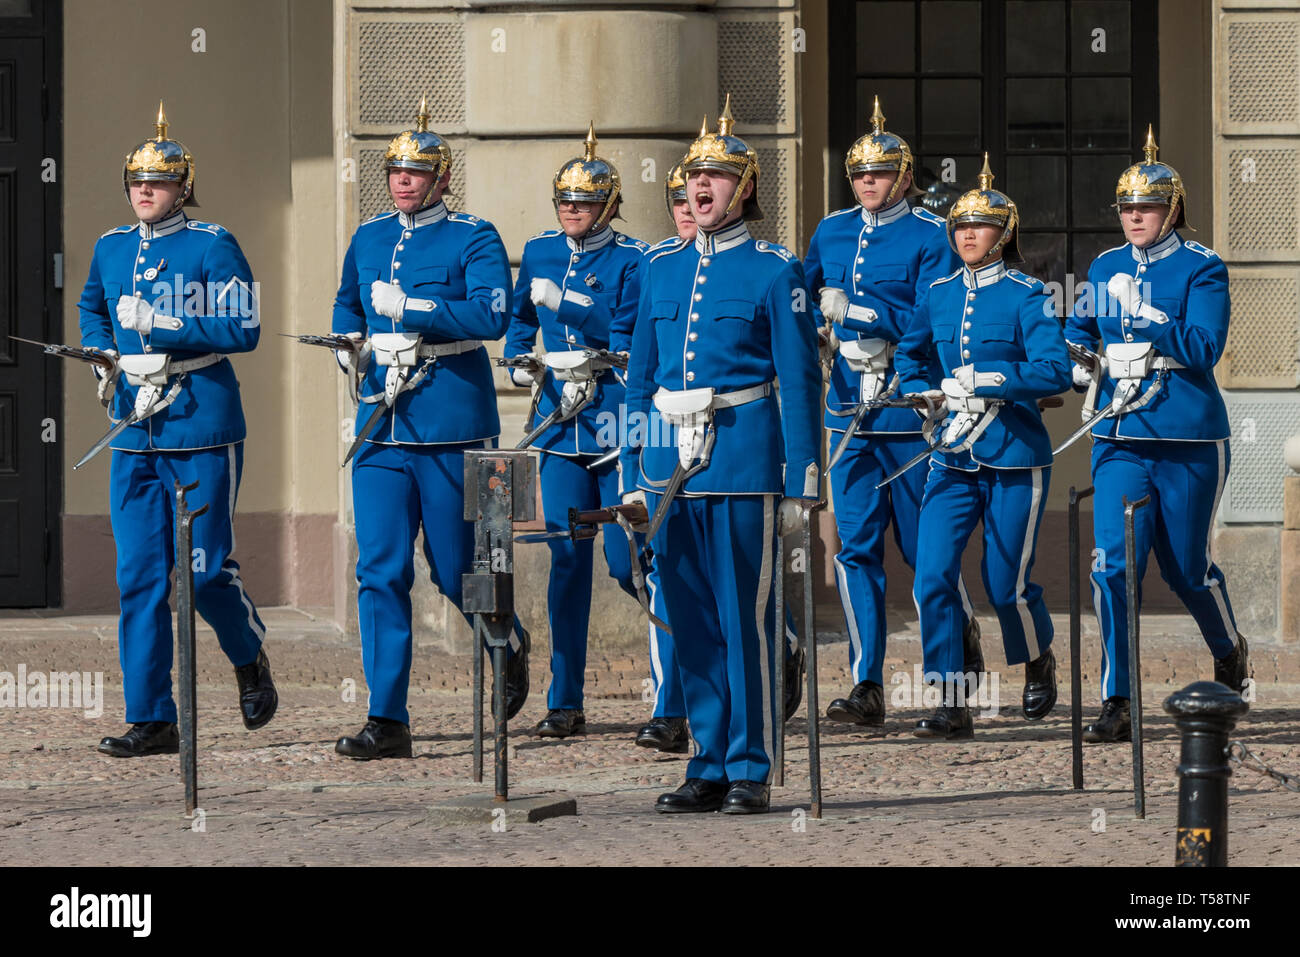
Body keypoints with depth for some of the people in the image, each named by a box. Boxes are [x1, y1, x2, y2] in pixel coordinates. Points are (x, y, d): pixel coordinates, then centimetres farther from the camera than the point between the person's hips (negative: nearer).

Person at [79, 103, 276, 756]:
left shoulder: (213, 247, -6)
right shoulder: (111, 249, 12)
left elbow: (243, 329, -13)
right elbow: (91, 308, 31)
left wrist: (162, 326, -19)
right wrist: (103, 357, 12)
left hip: (201, 426, -5)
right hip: (134, 429, 5)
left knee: (206, 571, -3)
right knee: (139, 578, 0)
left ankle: (250, 660, 28)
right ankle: (151, 721, 2)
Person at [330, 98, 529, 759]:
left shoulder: (473, 239, -2)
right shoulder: (367, 240, 14)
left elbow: (492, 314, -17)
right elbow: (346, 309, 31)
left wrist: (407, 308, -18)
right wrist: (354, 351, 10)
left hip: (452, 426, -4)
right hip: (381, 428, 4)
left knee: (456, 570, 5)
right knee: (380, 572, -5)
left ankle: (509, 647, 37)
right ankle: (387, 721, -5)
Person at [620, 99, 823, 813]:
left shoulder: (773, 271, 0)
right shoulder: (662, 270, 14)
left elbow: (800, 380, -2)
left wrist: (800, 482, -7)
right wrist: (633, 477, 12)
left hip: (742, 456, -5)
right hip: (672, 460, 5)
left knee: (745, 618, -4)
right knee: (690, 620, 7)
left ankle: (751, 772, 1)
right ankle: (710, 767, 13)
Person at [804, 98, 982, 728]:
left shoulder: (930, 237, -6)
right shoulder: (832, 232, 10)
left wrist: (854, 310, -22)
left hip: (910, 408, -4)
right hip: (849, 409, 4)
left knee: (920, 544, 7)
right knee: (855, 547, -4)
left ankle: (963, 630, 36)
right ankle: (866, 687, -4)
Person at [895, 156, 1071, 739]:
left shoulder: (1026, 297, -7)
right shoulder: (938, 295, 8)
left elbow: (1055, 372, -18)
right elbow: (910, 356, 25)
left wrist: (981, 383, -24)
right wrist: (926, 396, 6)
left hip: (1013, 455, -4)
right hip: (952, 456, 4)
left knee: (1005, 585, 3)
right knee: (932, 577, -10)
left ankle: (1039, 662, 34)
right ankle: (952, 706, -4)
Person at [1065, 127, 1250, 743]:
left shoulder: (1201, 269, -5)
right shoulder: (1105, 267, 10)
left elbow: (1203, 347, -18)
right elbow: (1077, 332, 24)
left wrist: (1140, 313, -26)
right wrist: (1084, 365, 3)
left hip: (1188, 439, -3)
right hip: (1119, 438, 3)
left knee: (1185, 566, 9)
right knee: (1113, 565, -10)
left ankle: (1229, 652, 41)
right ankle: (1116, 707, -9)